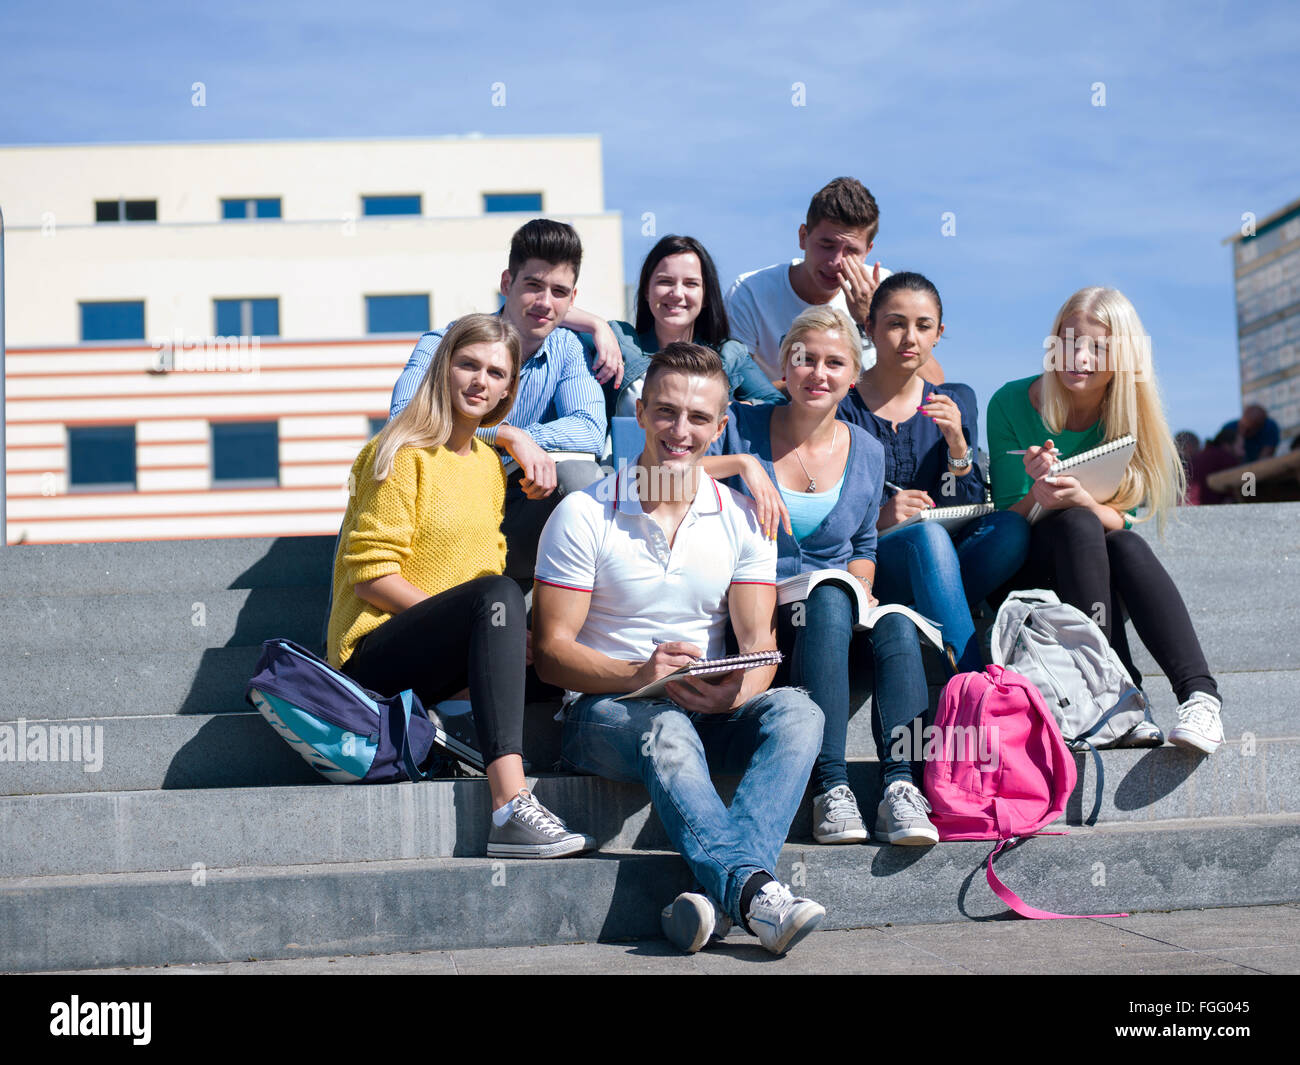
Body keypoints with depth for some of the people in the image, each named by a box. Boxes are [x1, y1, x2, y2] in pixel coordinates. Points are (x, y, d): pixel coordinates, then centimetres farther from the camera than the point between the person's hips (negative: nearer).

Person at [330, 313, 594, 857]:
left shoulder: (489, 463, 18)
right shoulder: (402, 454, -6)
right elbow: (371, 575, -13)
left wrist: (505, 627, -6)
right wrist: (482, 615, -21)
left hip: (433, 669, 8)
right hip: (371, 658, -8)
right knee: (499, 593, -33)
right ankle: (510, 808, -47)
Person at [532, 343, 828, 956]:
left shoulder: (742, 520, 7)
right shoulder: (584, 515, -2)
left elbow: (760, 645, 1)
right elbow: (551, 652, -7)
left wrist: (737, 690, -24)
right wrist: (640, 673, -25)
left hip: (711, 713, 3)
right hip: (605, 711, -3)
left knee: (796, 712, -28)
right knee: (667, 732, -37)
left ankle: (718, 893, -45)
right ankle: (754, 891, -52)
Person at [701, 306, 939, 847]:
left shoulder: (867, 452, 12)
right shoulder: (740, 427, 1)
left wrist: (861, 587, 0)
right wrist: (741, 463, -22)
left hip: (841, 605, 4)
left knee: (897, 626, -31)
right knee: (829, 599, -36)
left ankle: (899, 785, -33)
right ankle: (829, 789, -38)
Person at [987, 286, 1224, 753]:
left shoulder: (1132, 416, -3)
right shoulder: (1012, 405, -10)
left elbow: (1120, 521, -10)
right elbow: (1007, 522, -9)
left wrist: (1080, 499, -33)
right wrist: (1039, 495, -32)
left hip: (1103, 572, 2)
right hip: (1024, 571, -2)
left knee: (1128, 545, -30)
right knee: (1077, 525, -32)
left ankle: (1199, 695, -43)